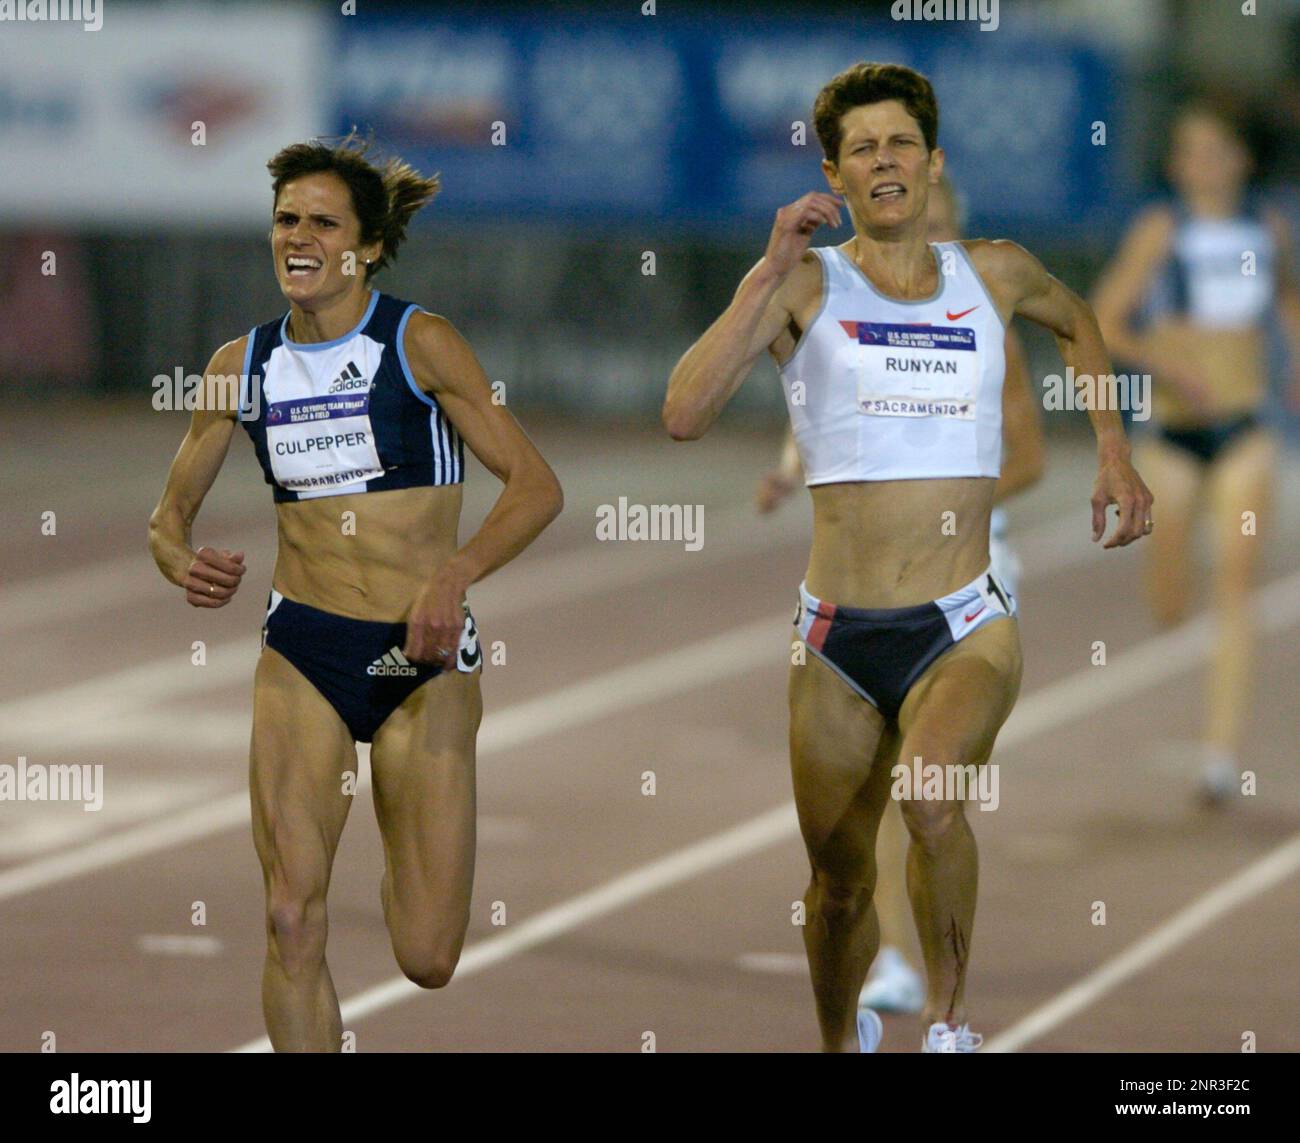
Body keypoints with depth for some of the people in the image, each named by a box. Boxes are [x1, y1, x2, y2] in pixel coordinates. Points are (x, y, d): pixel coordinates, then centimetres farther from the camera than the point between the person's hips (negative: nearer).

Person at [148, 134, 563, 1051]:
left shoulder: (419, 344, -6)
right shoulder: (244, 365, 6)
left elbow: (537, 486, -9)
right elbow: (172, 512, 15)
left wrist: (456, 573, -25)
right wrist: (182, 562, -10)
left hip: (425, 658, -2)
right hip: (302, 653, 2)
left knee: (427, 960, -2)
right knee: (292, 921, -13)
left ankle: (403, 862, 34)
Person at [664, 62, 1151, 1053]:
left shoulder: (995, 274, 6)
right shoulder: (801, 285, -1)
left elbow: (1077, 320, 32)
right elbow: (685, 414, -16)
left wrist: (1114, 451, 23)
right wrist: (773, 272, -17)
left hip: (966, 629, -1)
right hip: (838, 636, 1)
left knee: (930, 797, -31)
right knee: (839, 880, 12)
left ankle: (950, 1019, -15)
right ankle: (843, 1040, 40)